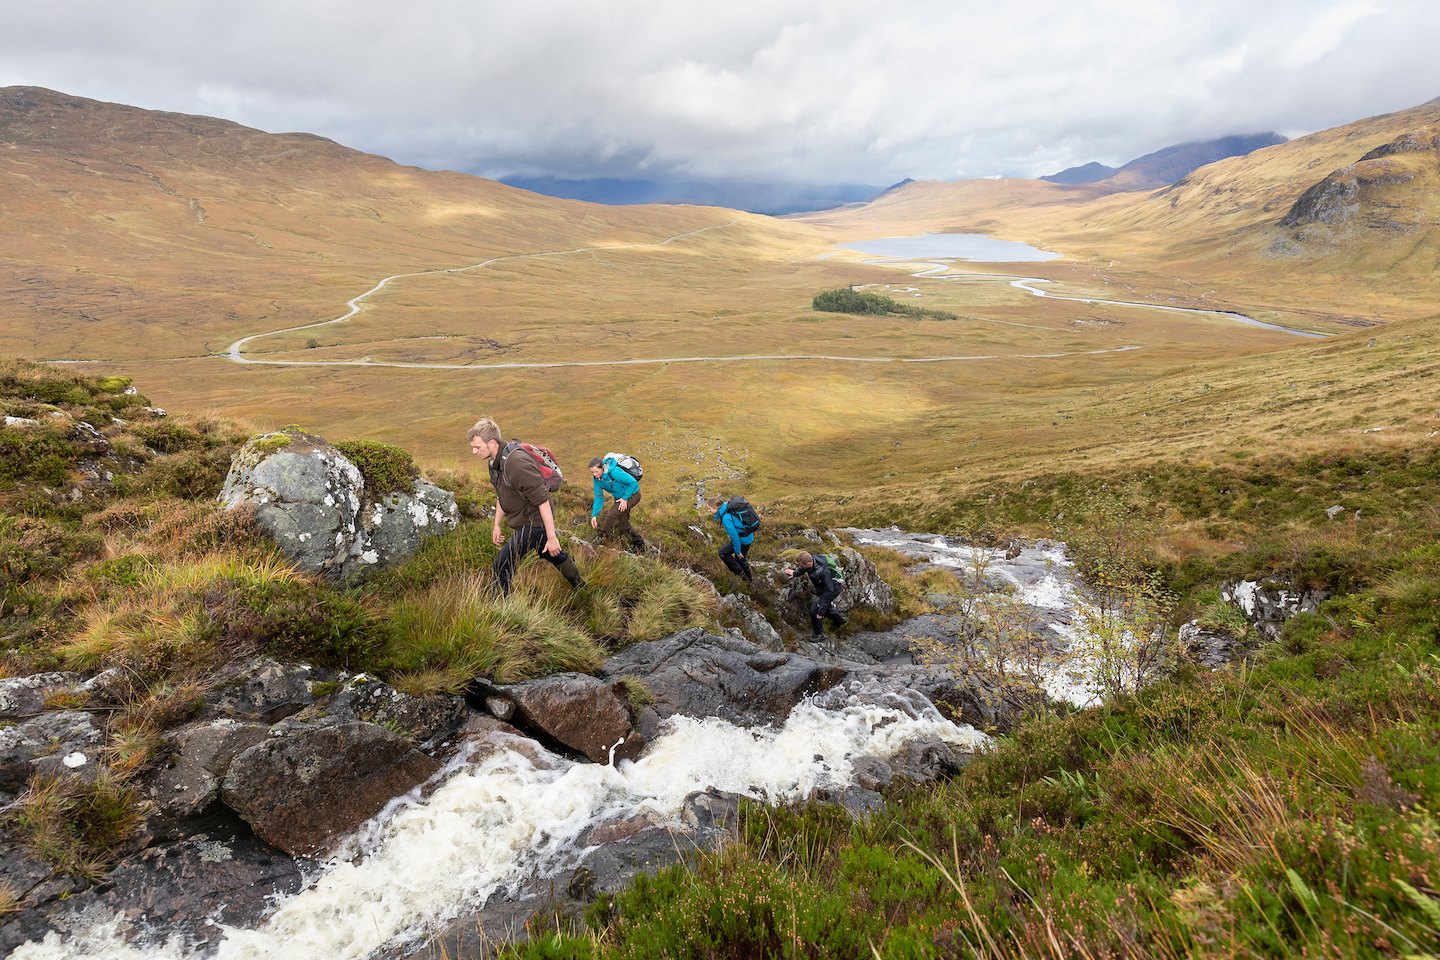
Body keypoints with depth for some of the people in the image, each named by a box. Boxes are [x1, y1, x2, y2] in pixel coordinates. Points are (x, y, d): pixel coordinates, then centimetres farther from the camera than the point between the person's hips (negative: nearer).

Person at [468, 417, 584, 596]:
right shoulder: (495, 461, 0)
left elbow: (542, 500, -30)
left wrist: (551, 537, -27)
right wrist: (496, 525, 18)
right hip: (526, 521, 10)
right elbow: (501, 496, 17)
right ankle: (579, 586, 50)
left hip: (535, 523, -10)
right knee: (554, 555, 28)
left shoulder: (517, 462, -31)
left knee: (502, 564, -11)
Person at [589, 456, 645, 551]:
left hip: (632, 494, -9)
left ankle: (603, 536, -3)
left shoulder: (614, 472, -34)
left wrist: (625, 498, -24)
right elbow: (599, 497, -3)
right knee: (622, 524, 14)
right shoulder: (597, 478, -11)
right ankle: (638, 544, 27)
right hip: (620, 497, 9)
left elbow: (634, 483, -29)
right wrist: (594, 514, -12)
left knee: (612, 514, -23)